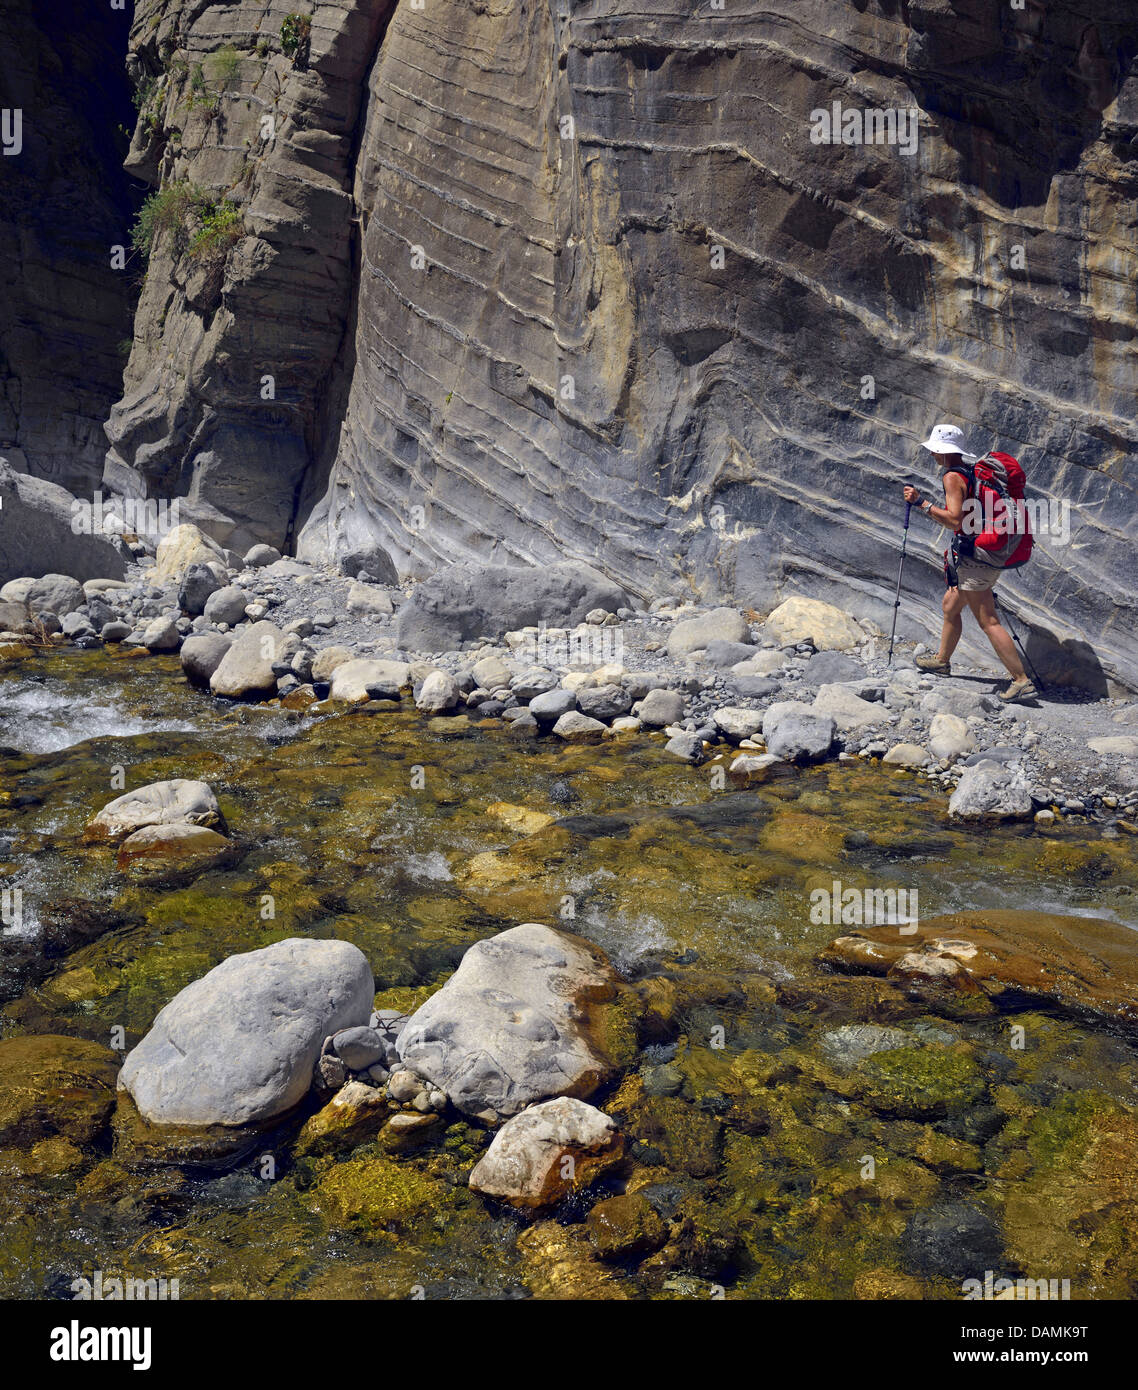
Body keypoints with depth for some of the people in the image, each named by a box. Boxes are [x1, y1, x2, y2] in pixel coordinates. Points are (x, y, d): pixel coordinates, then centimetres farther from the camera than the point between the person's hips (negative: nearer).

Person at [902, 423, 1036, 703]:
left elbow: (955, 520, -23)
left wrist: (921, 502, -18)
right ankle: (941, 661, 39)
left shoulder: (953, 476, -13)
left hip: (976, 556, -10)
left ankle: (1021, 680, -11)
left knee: (988, 621, -9)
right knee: (950, 605, 23)